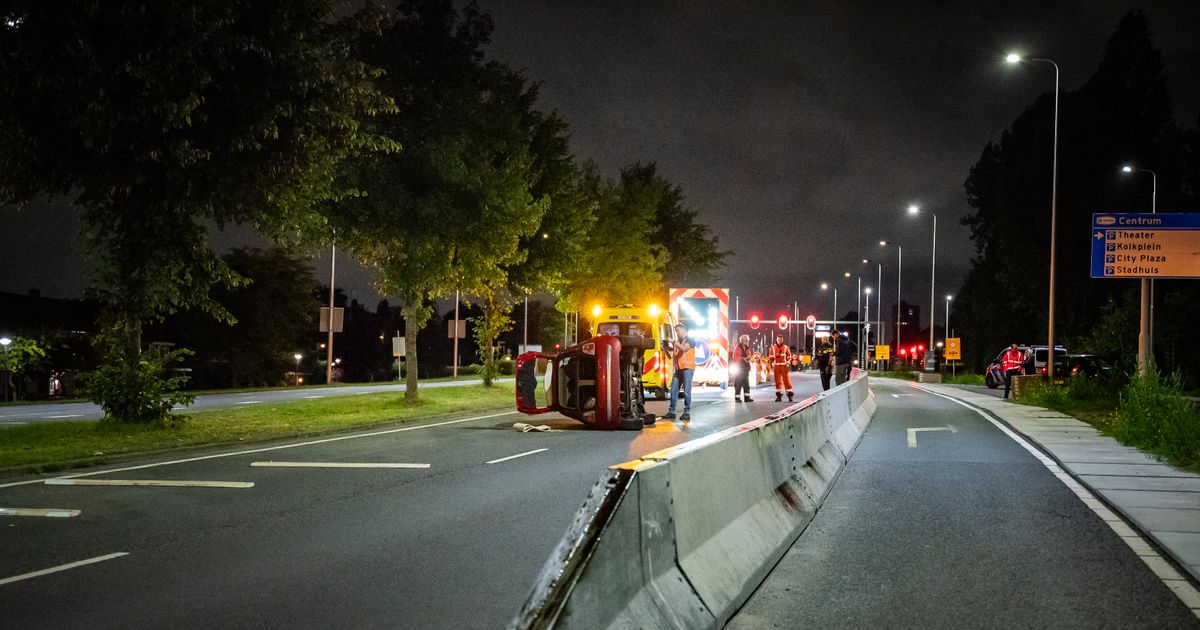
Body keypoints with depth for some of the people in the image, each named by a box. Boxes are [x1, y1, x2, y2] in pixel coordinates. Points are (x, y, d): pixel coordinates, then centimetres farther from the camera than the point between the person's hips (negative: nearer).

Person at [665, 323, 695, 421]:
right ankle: (671, 412, 6)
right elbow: (671, 356, 17)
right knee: (673, 390, 3)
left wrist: (674, 342, -18)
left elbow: (684, 348, -18)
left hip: (687, 368, -7)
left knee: (686, 391, -7)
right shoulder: (677, 342, 21)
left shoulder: (690, 340, 2)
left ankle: (687, 413, -5)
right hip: (678, 369, 7)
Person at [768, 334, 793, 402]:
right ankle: (779, 395, 11)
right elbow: (771, 357, 7)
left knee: (786, 380, -6)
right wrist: (772, 365, -5)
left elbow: (789, 356, 5)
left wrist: (788, 363, -5)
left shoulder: (786, 347, 5)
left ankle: (789, 394, -4)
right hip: (776, 366, 2)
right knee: (777, 381, 4)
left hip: (784, 366, -2)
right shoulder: (773, 348, 8)